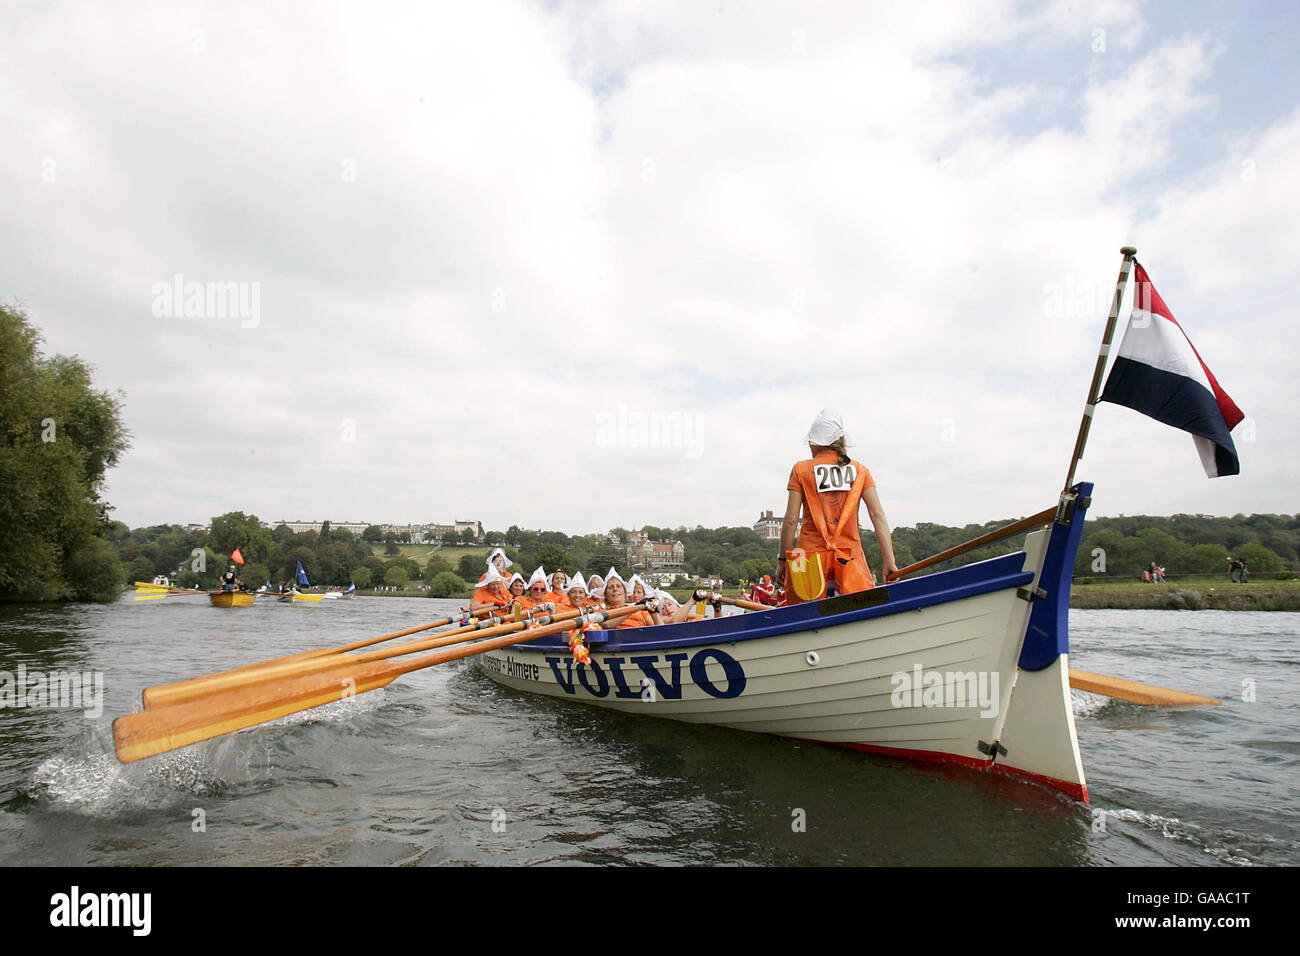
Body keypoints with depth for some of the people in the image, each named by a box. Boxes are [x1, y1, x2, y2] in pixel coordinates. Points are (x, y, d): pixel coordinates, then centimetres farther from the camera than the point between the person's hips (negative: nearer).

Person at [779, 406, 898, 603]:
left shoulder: (801, 469, 2)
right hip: (851, 555, 2)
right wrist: (889, 560, -4)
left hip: (811, 555, -1)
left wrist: (782, 559, 3)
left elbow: (791, 520, -3)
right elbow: (878, 515, -1)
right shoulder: (859, 470, 8)